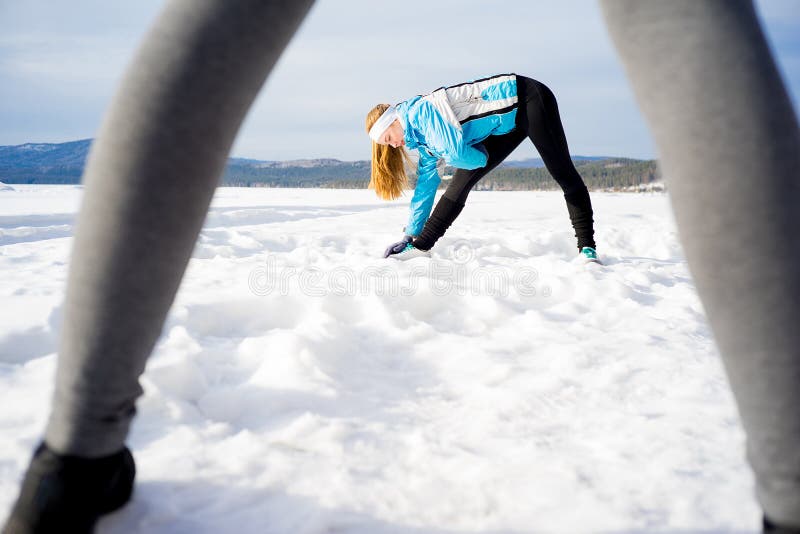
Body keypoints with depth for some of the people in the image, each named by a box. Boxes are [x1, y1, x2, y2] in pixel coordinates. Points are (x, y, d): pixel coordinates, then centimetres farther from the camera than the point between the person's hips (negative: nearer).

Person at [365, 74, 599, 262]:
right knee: (462, 180, 0)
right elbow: (426, 186, 14)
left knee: (563, 173, -12)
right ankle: (420, 245, 2)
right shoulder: (422, 139, 8)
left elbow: (455, 153, -27)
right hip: (509, 125, 8)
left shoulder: (420, 111, -19)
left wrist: (482, 158, -4)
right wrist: (411, 235, 17)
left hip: (527, 99, -8)